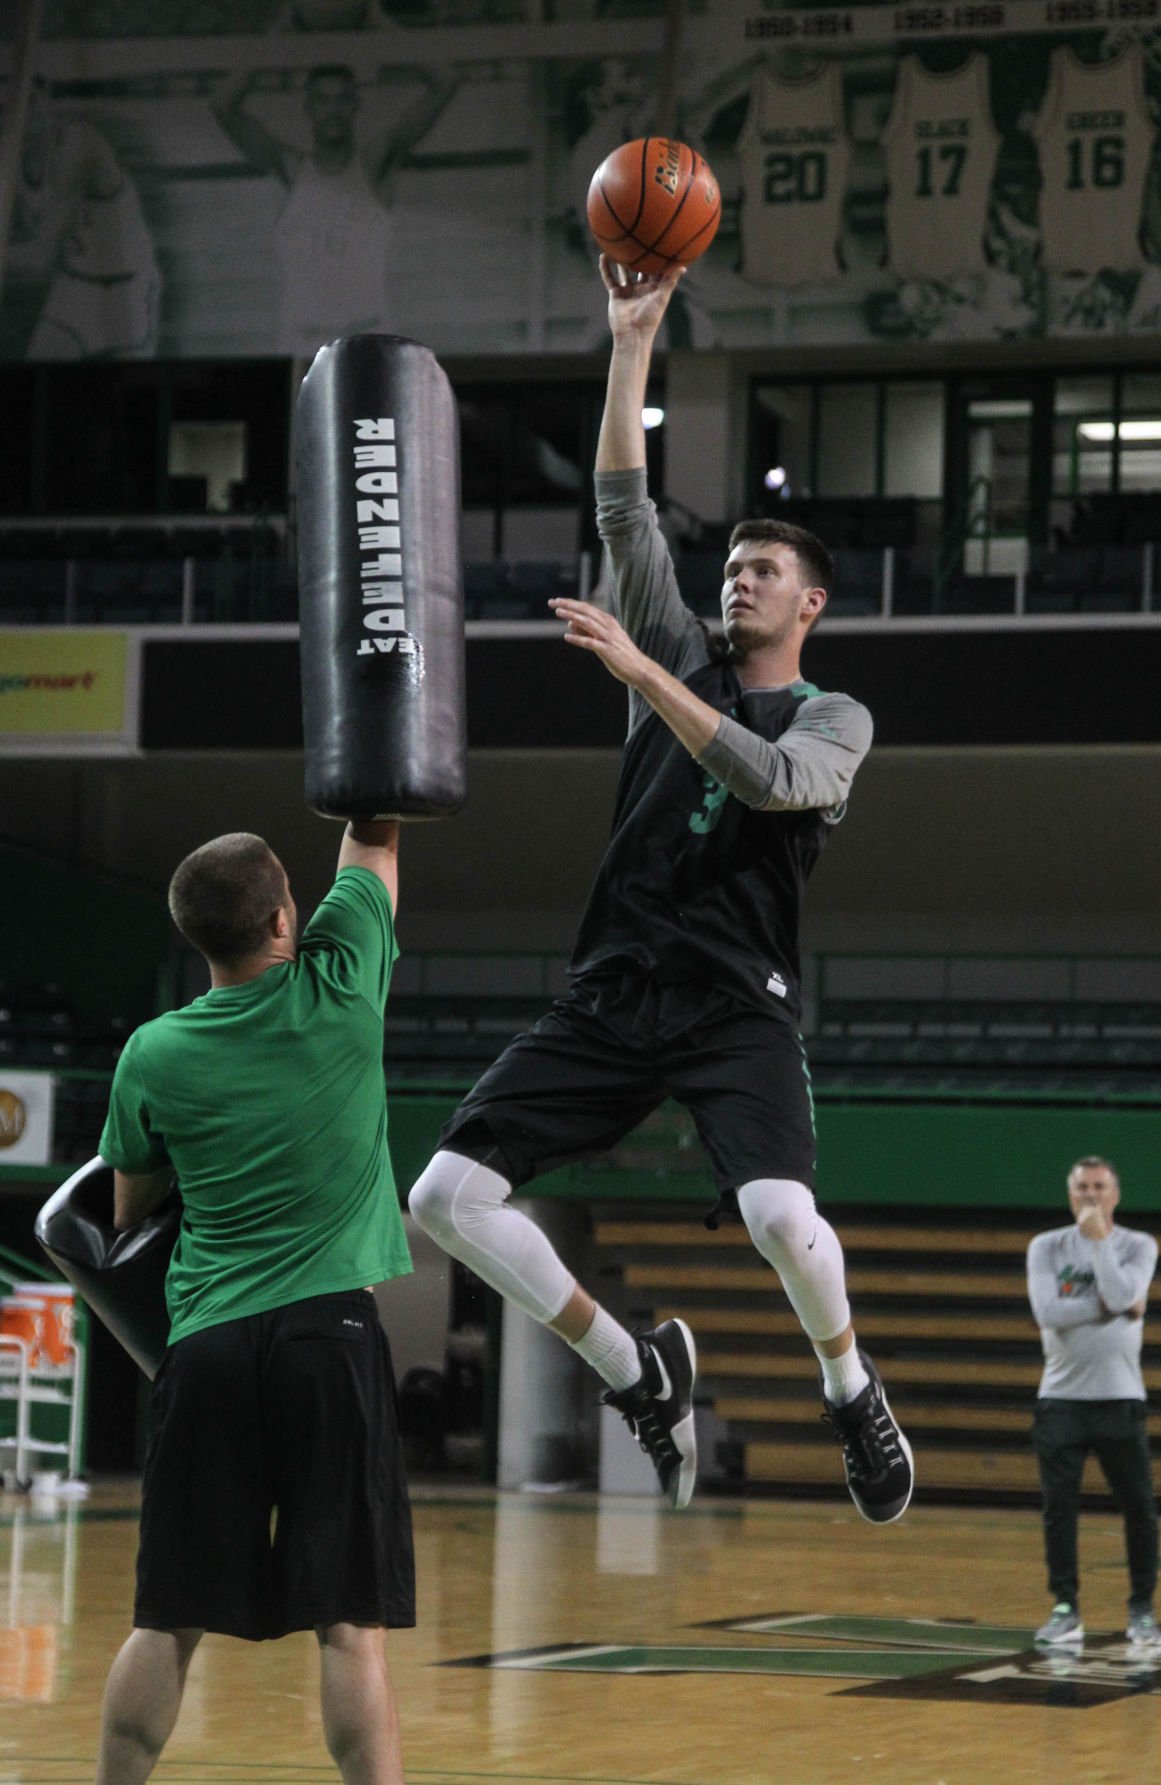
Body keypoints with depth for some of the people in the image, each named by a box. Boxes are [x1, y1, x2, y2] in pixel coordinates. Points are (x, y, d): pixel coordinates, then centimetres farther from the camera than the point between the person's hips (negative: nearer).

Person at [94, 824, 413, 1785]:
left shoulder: (155, 1056, 2)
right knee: (351, 1625, -5)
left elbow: (128, 1212, 17)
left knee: (169, 1623, 10)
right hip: (329, 1330, -3)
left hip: (206, 1345, 3)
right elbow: (376, 838, 12)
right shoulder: (339, 994, -4)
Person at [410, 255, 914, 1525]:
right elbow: (624, 515, 8)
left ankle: (850, 1388, 5)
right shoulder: (683, 660, 15)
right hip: (611, 993, 4)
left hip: (737, 1005, -4)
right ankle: (635, 1373, 9)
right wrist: (632, 344, 1)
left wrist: (640, 674, -23)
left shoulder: (835, 717, 5)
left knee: (780, 1213, -28)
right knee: (448, 1196, -9)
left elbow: (769, 780, -18)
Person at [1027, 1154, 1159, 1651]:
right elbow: (1047, 1312, -11)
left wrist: (1098, 1237, -12)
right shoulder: (1046, 1247, 4)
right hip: (1061, 1399, 1)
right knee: (1059, 1507, -3)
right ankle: (1065, 1609, 5)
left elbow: (1120, 1295, -17)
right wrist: (1110, 1307, -13)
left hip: (1119, 1398, 0)